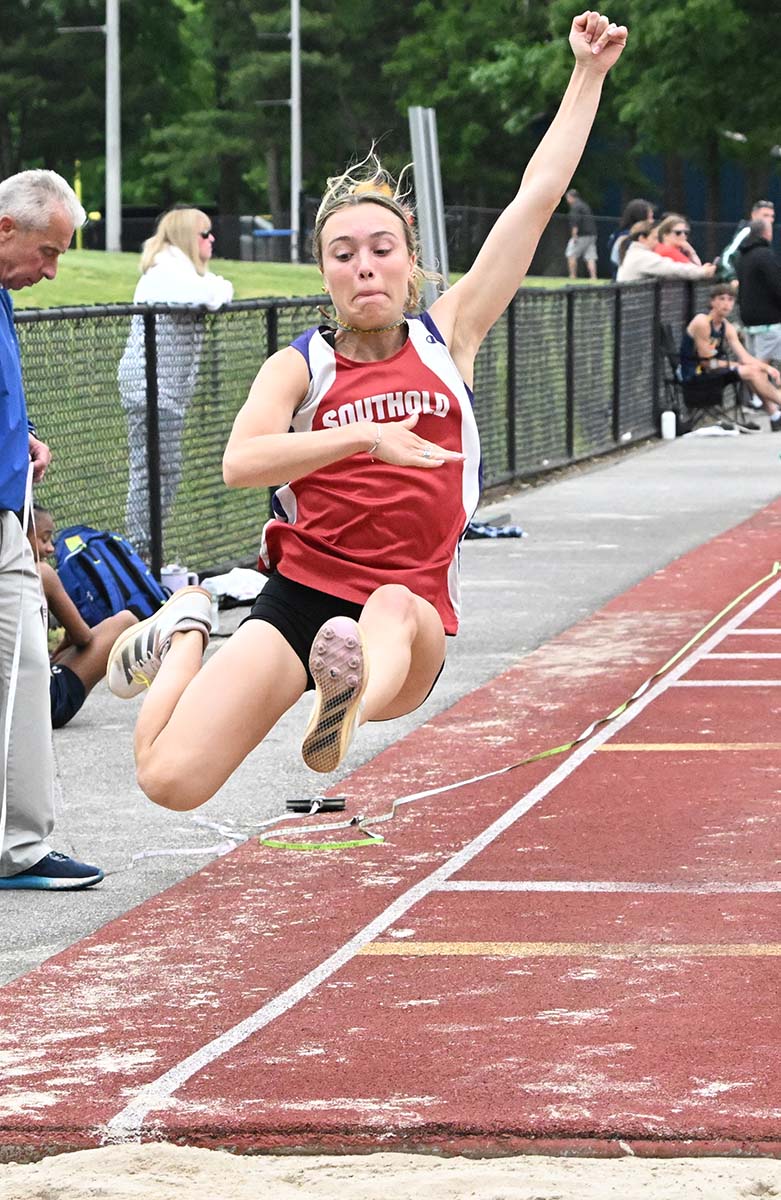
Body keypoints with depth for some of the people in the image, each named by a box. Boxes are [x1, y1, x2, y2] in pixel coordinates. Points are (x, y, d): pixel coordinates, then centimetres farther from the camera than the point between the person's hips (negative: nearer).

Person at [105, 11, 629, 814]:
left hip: (415, 609, 1)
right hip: (299, 597, -1)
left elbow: (537, 197, 7)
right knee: (170, 781, -12)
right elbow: (240, 462, -19)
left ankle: (353, 702, -65)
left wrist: (588, 74, 6)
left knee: (393, 608, -36)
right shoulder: (301, 365, 3)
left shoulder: (447, 338, 8)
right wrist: (363, 436, -31)